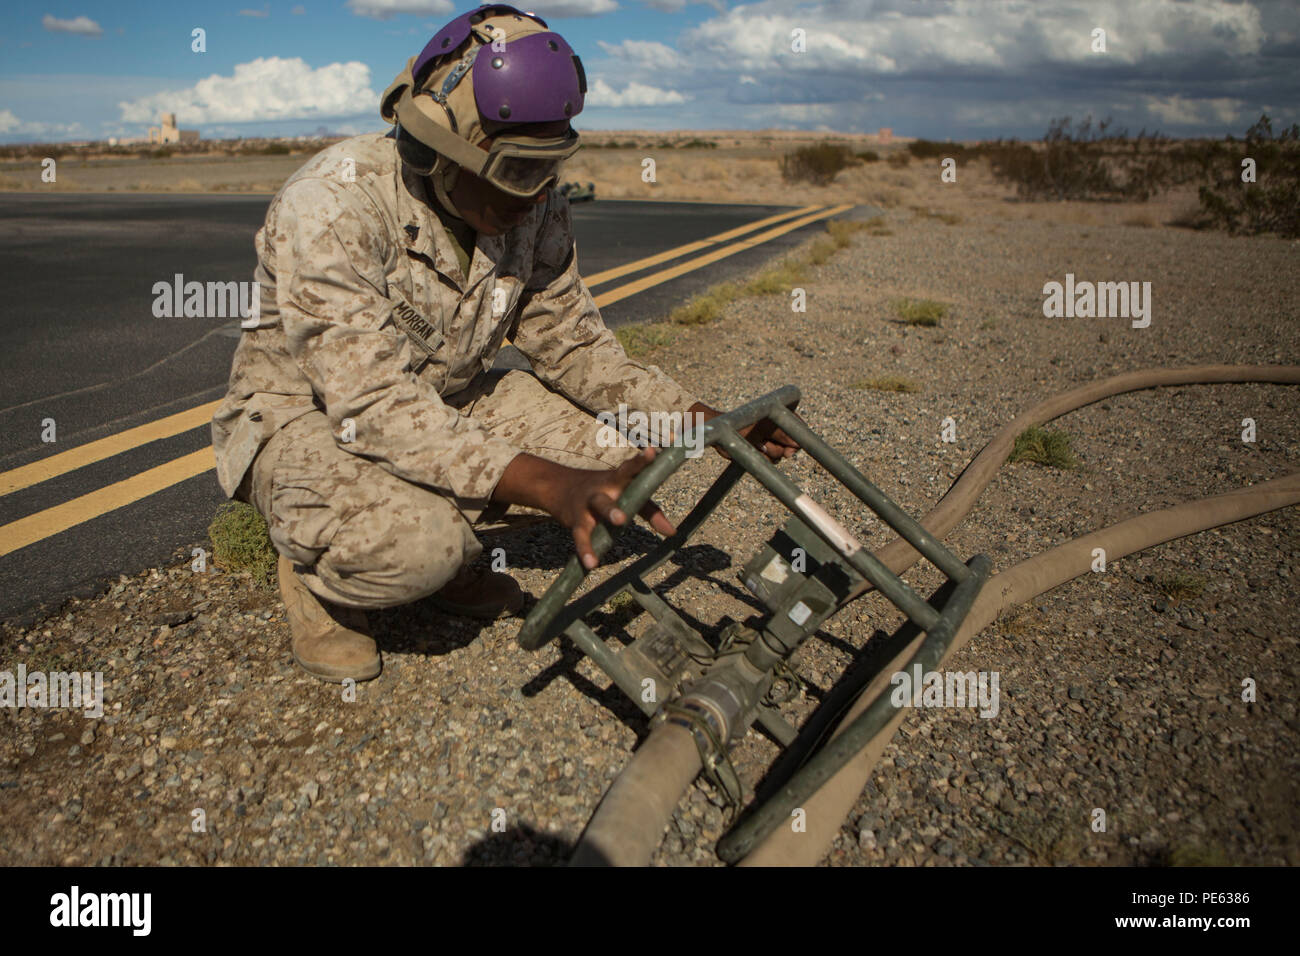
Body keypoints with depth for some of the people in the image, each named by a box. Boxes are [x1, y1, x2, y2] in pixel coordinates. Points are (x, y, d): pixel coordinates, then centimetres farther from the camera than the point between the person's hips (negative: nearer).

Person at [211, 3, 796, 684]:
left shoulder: (536, 210, -9)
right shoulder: (332, 205, -29)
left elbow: (571, 340, -3)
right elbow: (374, 403, -36)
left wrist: (699, 420, -17)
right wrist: (546, 485, -48)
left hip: (449, 399, 6)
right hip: (308, 411, -6)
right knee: (413, 544, -38)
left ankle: (446, 551, 7)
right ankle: (319, 576, 0)